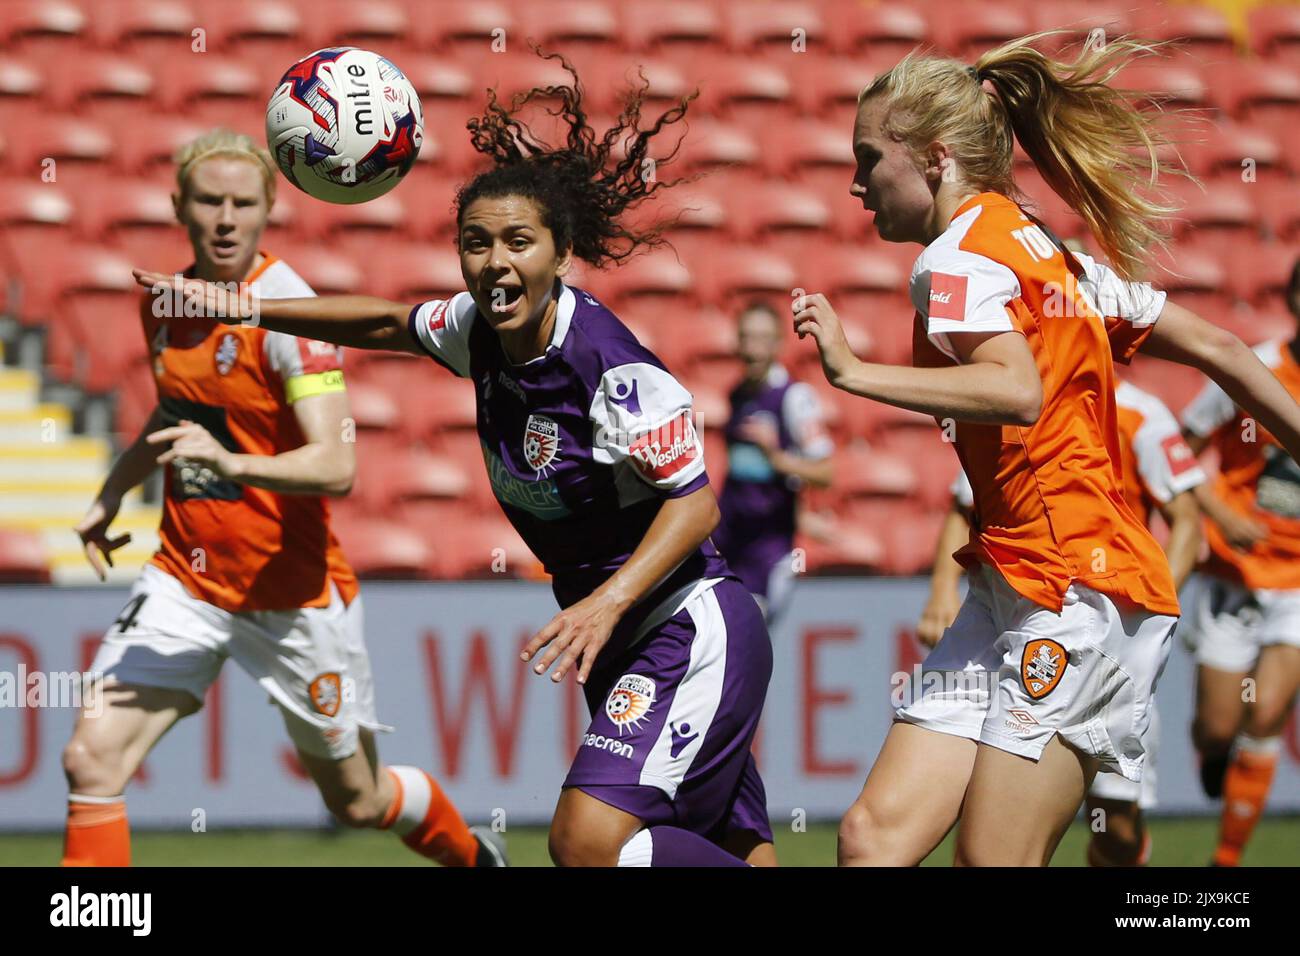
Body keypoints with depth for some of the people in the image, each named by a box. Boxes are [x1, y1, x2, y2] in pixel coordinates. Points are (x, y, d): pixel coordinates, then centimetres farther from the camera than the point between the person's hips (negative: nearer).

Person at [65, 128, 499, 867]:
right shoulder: (165, 303, 3)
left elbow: (336, 466, -29)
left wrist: (230, 462, -43)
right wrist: (113, 492, 18)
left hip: (293, 592, -5)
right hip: (185, 577, 5)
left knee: (358, 800, 12)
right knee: (92, 759, -14)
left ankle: (473, 854, 43)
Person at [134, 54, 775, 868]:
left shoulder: (610, 365, -22)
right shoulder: (481, 331, 1)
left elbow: (695, 501, -20)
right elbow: (390, 322, 21)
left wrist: (607, 602, -32)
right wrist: (247, 309, 15)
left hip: (689, 627, -8)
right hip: (624, 643, 8)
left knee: (587, 842, -24)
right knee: (732, 853, 11)